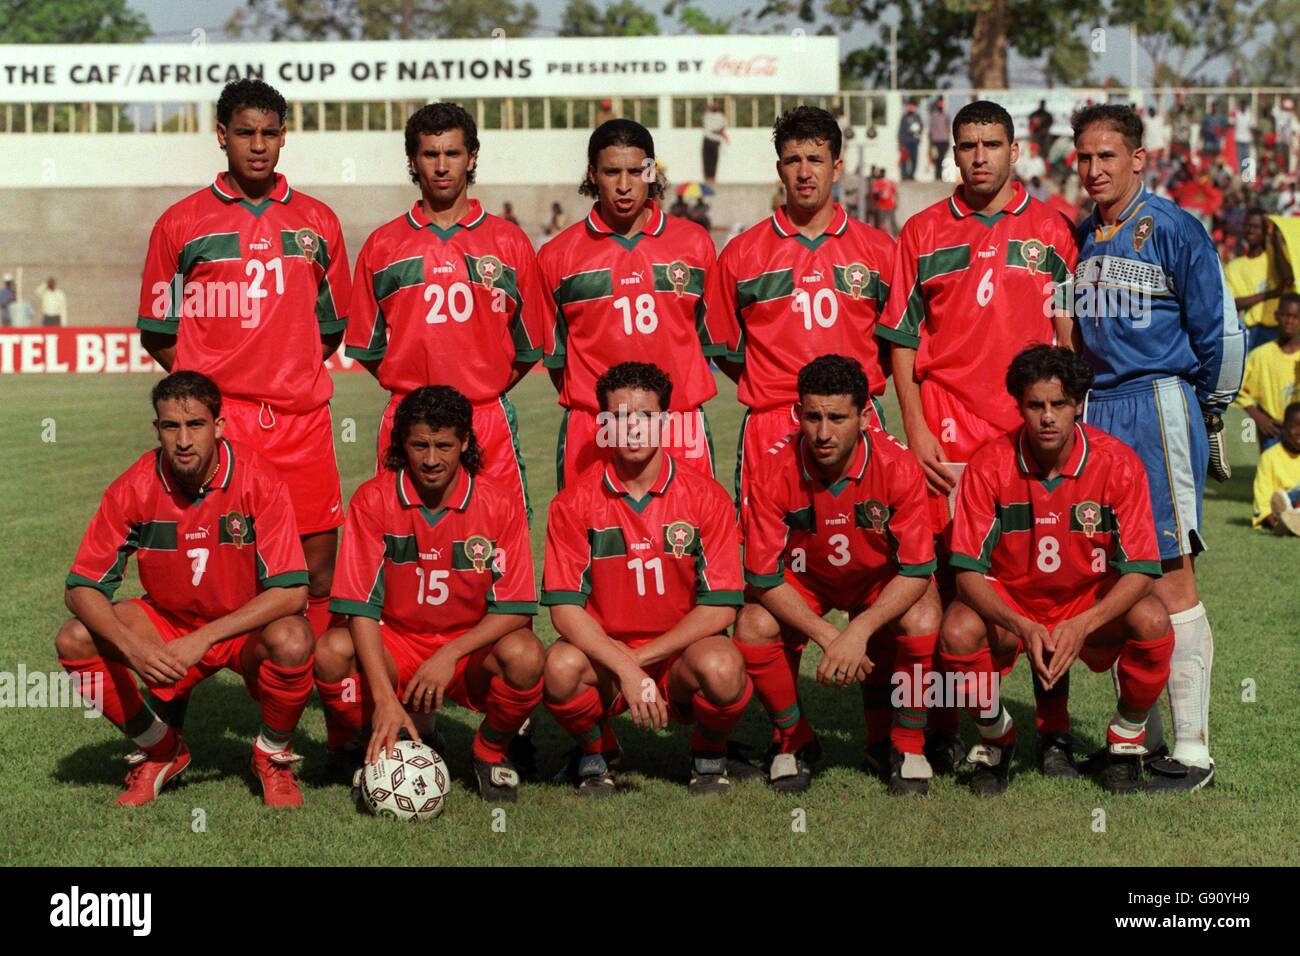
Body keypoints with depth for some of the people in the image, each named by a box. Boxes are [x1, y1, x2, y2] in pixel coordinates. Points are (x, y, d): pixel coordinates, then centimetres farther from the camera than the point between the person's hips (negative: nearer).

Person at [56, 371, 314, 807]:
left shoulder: (257, 481, -21)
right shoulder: (134, 488, -15)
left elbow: (291, 590, -25)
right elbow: (82, 587, -13)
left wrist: (204, 638, -34)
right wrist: (131, 646, -33)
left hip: (248, 628, -3)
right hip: (168, 621, 3)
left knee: (292, 642, -36)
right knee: (75, 640, -20)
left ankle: (273, 756, -4)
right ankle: (161, 750, 3)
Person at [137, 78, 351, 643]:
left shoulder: (317, 222, 12)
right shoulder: (181, 224, 6)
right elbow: (157, 332, 10)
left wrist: (291, 374, 9)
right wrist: (205, 384, 2)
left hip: (303, 420, 2)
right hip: (215, 422, -2)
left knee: (318, 574, 1)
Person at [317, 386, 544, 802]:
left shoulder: (499, 503, -9)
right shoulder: (373, 499, -9)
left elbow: (515, 609, -10)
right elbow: (360, 606, -15)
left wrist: (451, 653, -26)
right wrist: (384, 698, -28)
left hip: (470, 648, 0)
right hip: (394, 646, 0)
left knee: (523, 655, -32)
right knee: (332, 651, -31)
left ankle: (492, 753, 0)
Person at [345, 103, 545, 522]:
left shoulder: (510, 242, 8)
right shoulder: (382, 245, 9)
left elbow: (528, 348, 10)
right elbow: (367, 347, 11)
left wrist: (486, 391, 4)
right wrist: (413, 391, 5)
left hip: (489, 423, 0)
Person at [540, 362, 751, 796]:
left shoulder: (705, 497, -5)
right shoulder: (575, 503, -3)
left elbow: (720, 607, -8)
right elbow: (565, 607, -10)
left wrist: (642, 657, -15)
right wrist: (624, 668, -24)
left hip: (679, 657, 0)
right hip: (602, 653, 1)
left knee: (722, 667, -34)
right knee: (561, 666, -33)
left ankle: (709, 756, 3)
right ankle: (596, 753, 3)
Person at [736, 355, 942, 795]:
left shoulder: (896, 466, -27)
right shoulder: (776, 471, -26)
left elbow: (918, 570, -24)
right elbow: (763, 576, -21)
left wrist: (858, 631, -37)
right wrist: (827, 636, -31)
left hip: (881, 579, 0)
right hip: (801, 577, 0)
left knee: (922, 622, -31)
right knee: (753, 629, -29)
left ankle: (903, 746, -4)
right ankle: (794, 742, 1)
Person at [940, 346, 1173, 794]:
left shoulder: (1117, 463, -15)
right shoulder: (989, 466, -15)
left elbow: (1139, 570, -17)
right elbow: (968, 571, -16)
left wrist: (1081, 626, -33)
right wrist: (1022, 627, -34)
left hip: (1094, 605, 0)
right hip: (1008, 605, 0)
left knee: (1152, 621, -30)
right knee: (959, 632, -31)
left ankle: (1126, 741, -1)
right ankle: (995, 738, 1)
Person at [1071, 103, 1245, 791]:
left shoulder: (1173, 230, -6)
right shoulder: (1081, 238, 13)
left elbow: (1219, 329, -5)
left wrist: (1210, 416, 1)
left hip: (1159, 408, -6)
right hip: (1094, 412, 6)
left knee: (1168, 575, -7)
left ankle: (1191, 748, -3)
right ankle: (1137, 735, 16)